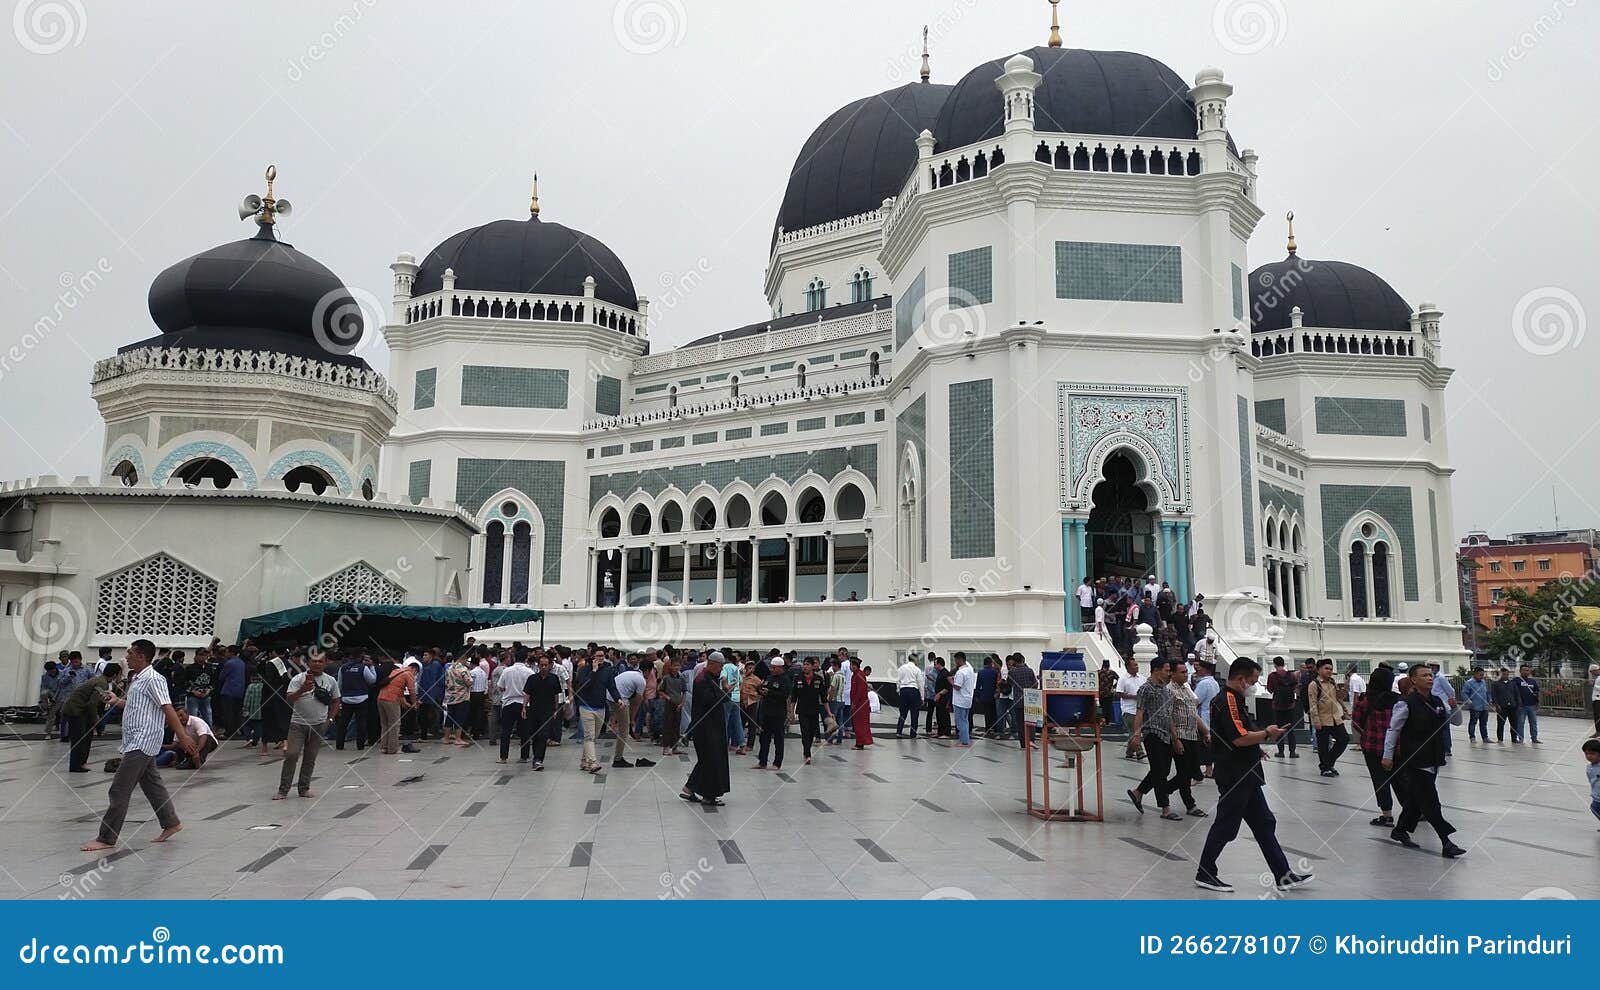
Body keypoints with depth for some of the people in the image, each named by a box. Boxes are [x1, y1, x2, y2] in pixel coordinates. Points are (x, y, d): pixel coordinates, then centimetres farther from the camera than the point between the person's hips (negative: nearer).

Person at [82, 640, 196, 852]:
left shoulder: (153, 680, -16)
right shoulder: (136, 679, 14)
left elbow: (168, 708, -22)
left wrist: (182, 736, -26)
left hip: (142, 742, -10)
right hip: (135, 742, 10)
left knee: (119, 790, -7)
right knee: (152, 785, 17)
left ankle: (106, 839, -3)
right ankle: (171, 823, 26)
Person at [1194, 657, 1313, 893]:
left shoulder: (1235, 700, 15)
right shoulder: (1228, 701, -19)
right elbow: (1239, 738, -27)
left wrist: (1256, 747, 13)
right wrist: (1267, 734, -13)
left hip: (1247, 777, 11)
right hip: (1234, 778, -10)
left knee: (1264, 825, 12)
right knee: (1225, 826, -1)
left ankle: (1283, 875, 18)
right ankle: (1204, 874, 10)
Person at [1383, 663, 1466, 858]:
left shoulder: (1437, 702, 7)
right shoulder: (1406, 704, -14)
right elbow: (1393, 730, -10)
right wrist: (1388, 755, -11)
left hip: (1433, 760, 8)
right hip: (1415, 761, -8)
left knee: (1415, 799, 17)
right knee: (1430, 803, -5)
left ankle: (1400, 831, 33)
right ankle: (1446, 843, -3)